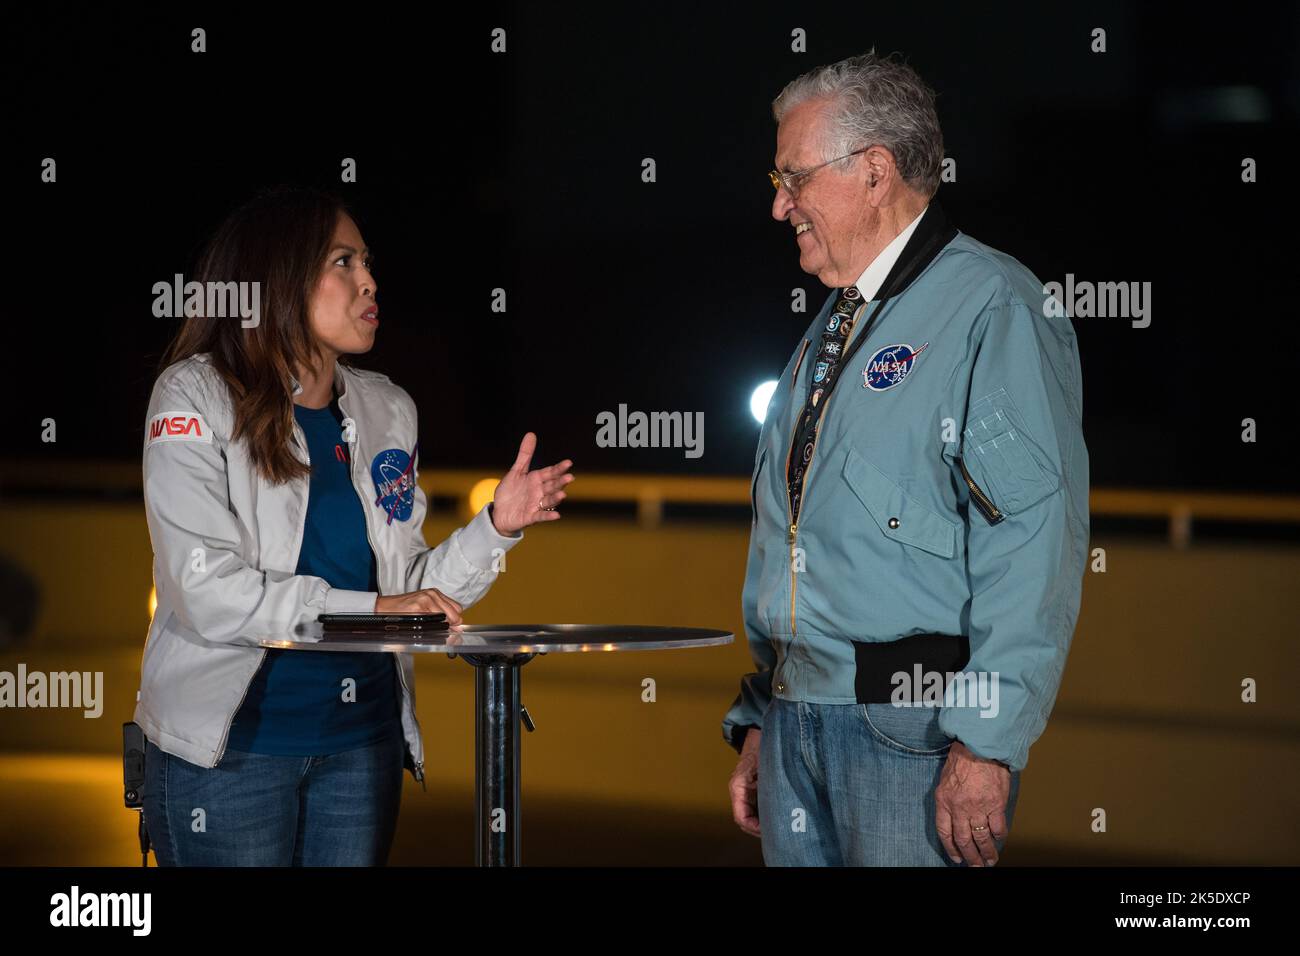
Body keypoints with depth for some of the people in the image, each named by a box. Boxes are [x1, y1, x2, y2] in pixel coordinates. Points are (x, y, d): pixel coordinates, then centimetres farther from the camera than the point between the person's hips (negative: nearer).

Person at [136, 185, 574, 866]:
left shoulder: (386, 411, 10)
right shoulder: (196, 397, -7)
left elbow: (411, 591, 11)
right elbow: (206, 592, -18)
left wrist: (497, 527, -4)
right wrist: (369, 609, -18)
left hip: (363, 739, 5)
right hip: (230, 742, -5)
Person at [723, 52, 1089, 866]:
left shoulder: (989, 305, -7)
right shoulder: (828, 333, 20)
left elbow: (1034, 536, -16)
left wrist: (987, 743, -21)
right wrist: (758, 722, 20)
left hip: (913, 734, -8)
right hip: (796, 719, 8)